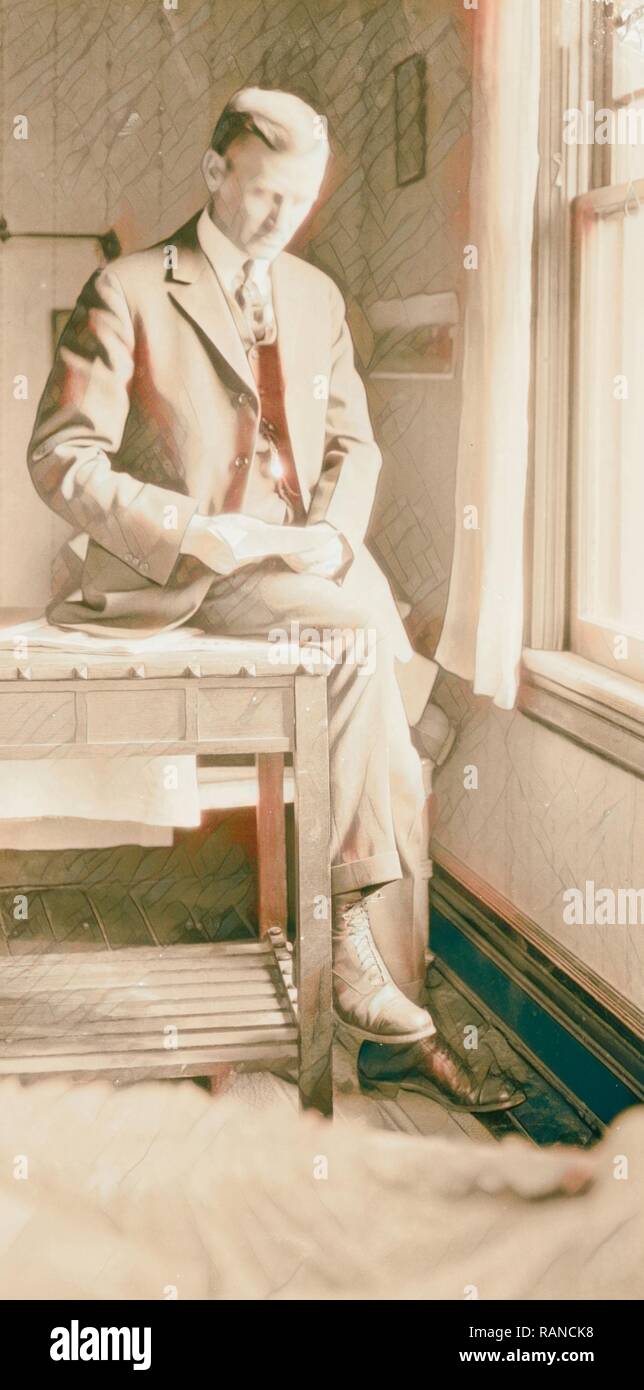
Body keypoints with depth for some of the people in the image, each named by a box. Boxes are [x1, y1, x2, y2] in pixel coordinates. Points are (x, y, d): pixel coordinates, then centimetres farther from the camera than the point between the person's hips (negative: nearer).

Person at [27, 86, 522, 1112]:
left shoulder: (317, 297, 18)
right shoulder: (128, 292, -2)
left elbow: (353, 445, 16)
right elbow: (62, 460, -9)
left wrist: (333, 533, -7)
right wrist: (201, 531, -19)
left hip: (307, 560, 6)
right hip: (180, 571, -5)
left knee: (381, 635, -24)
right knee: (361, 633, -28)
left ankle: (350, 943, -18)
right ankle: (359, 970, -19)